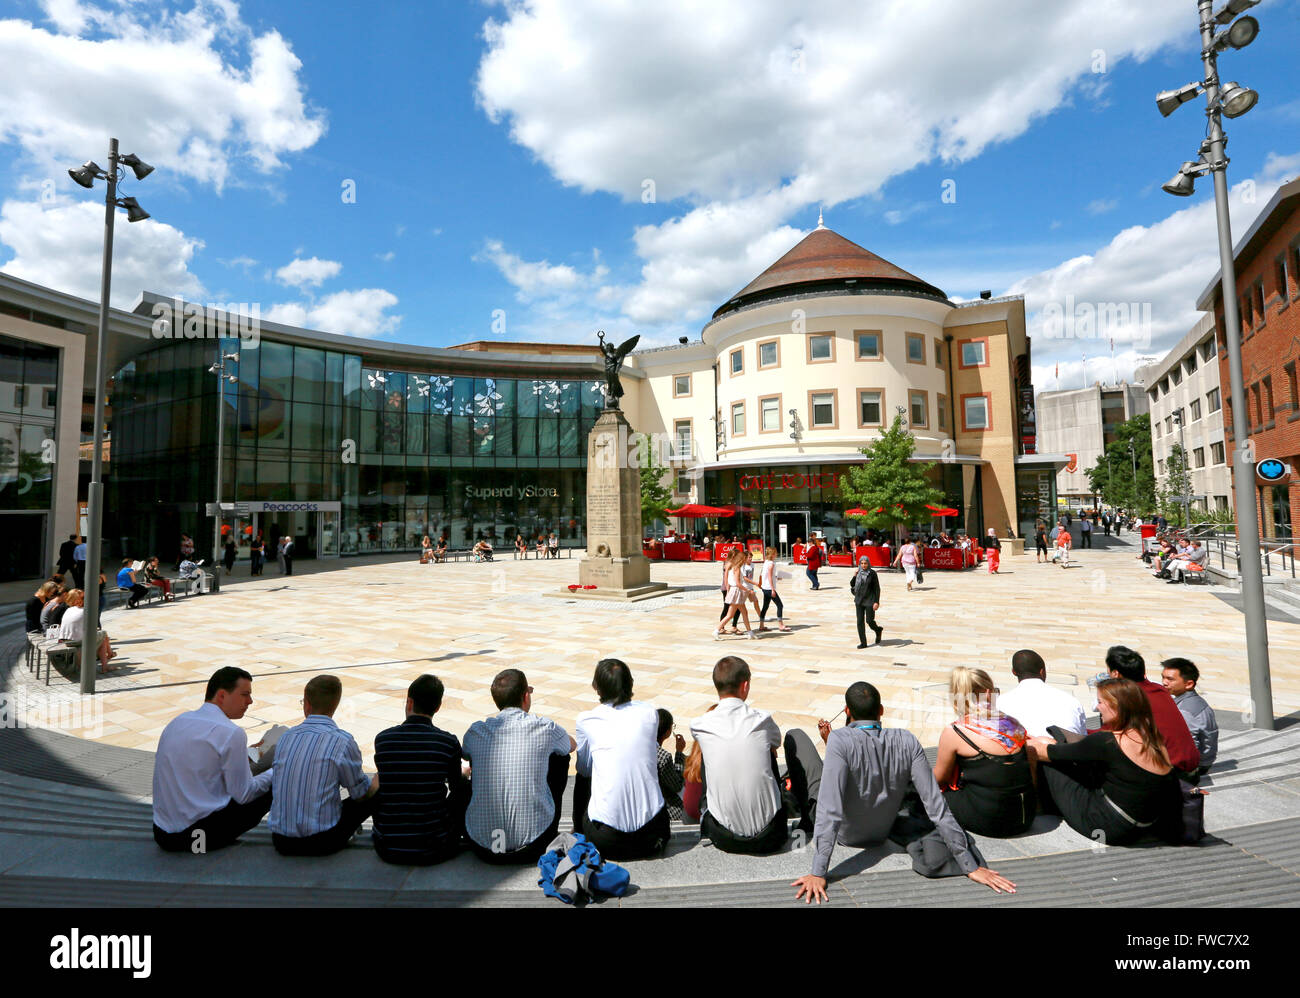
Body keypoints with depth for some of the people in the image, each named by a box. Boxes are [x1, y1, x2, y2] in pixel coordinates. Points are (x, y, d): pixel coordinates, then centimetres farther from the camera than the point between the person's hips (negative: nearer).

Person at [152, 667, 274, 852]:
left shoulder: (176, 722, 5)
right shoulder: (231, 733, -18)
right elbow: (243, 794, -12)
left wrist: (242, 756, 22)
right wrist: (275, 772, 6)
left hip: (161, 835, 8)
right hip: (204, 834, -8)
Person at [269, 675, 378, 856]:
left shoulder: (285, 737, 0)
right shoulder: (343, 741, -16)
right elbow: (361, 794, -4)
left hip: (281, 841, 6)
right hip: (321, 843, -6)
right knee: (376, 792, 11)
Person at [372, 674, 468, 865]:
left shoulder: (382, 739, -6)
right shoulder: (448, 742, -11)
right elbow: (457, 786, 8)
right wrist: (465, 773, 33)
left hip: (387, 850, 2)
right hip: (433, 851, -2)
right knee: (465, 789, 19)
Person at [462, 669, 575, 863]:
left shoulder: (476, 731, -1)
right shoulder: (544, 727, -7)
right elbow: (572, 745, 18)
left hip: (482, 847, 3)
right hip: (533, 846, -2)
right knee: (560, 757, 17)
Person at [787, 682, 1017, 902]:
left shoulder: (840, 740, -33)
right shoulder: (906, 741, -19)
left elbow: (829, 810, -38)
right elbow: (936, 806, -21)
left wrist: (818, 874, -36)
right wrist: (971, 866, -12)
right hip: (880, 834, 5)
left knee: (795, 736, 6)